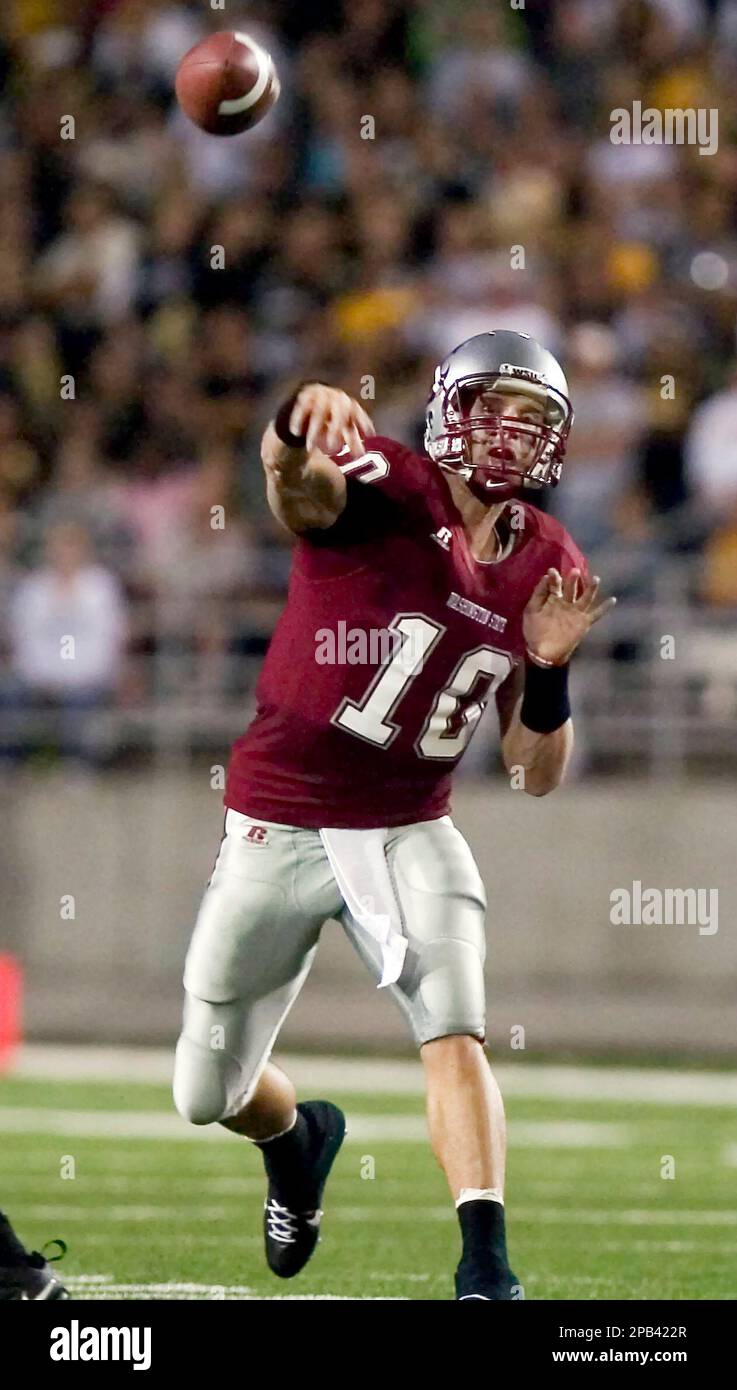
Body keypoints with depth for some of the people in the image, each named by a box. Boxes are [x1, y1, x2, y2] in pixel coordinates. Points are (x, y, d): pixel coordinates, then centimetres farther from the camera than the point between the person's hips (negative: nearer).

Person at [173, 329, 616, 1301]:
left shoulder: (546, 568, 0)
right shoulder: (385, 492, -15)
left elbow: (538, 775, 4)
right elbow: (297, 487, -43)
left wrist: (549, 670, -16)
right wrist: (302, 420, -66)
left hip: (412, 835, 3)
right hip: (281, 828, -3)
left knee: (455, 1030, -22)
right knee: (209, 1096, 9)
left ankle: (485, 1265, -24)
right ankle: (300, 1139, 43)